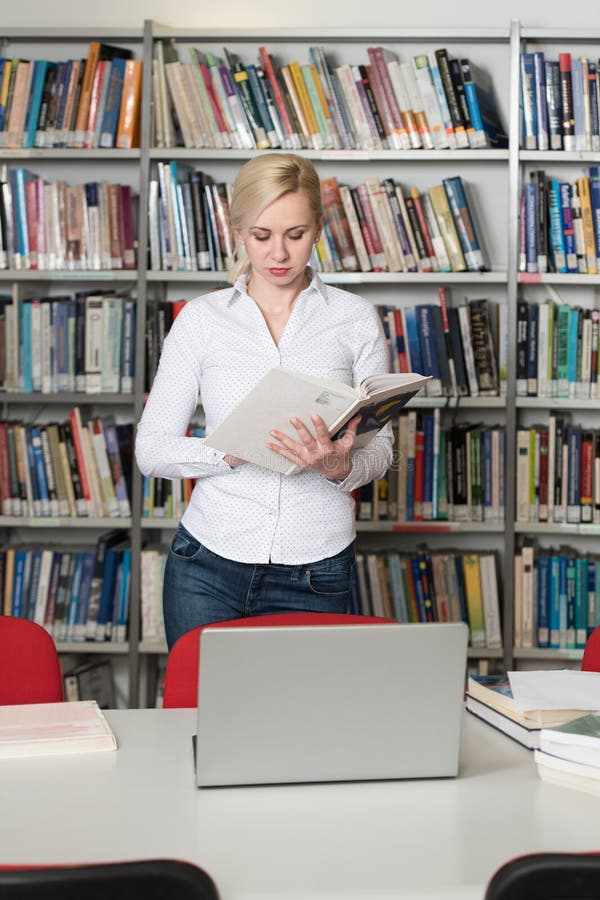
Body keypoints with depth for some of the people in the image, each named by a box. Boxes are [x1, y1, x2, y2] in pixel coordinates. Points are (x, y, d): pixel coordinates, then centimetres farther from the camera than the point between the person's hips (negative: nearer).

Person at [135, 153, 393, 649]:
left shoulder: (355, 319, 2)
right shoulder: (200, 319, 2)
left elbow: (379, 447, 3)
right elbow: (151, 449, 0)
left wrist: (340, 466, -19)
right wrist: (234, 453, -17)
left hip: (317, 574, 0)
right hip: (208, 566, 0)